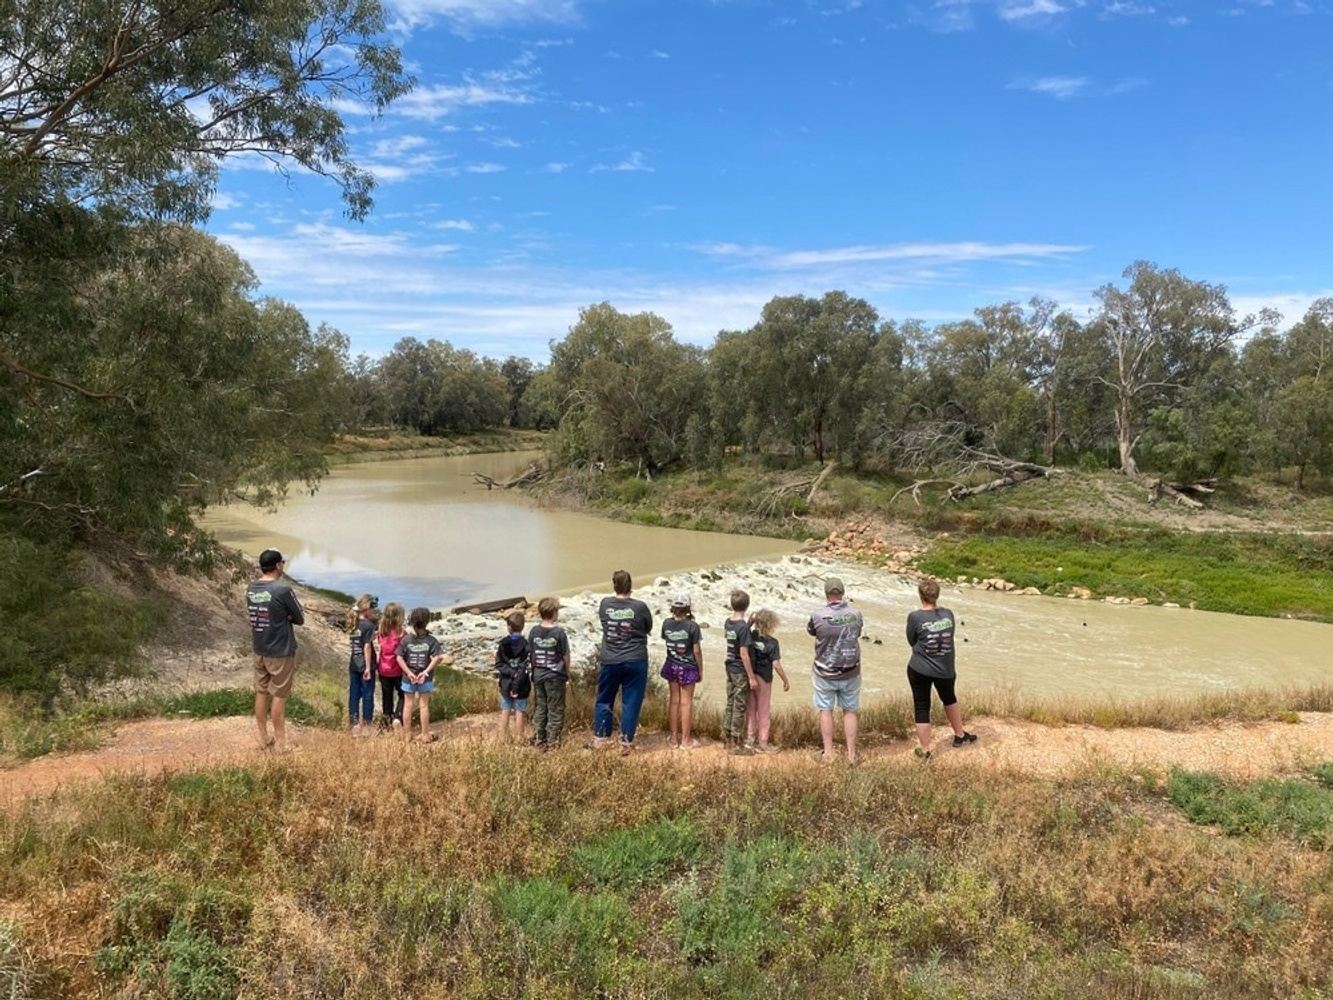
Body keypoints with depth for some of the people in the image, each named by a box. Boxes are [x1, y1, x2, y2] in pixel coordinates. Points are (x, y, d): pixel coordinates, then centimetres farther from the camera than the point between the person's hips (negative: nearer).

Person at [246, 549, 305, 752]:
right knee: (278, 696, 2)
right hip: (280, 652, -6)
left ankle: (264, 738, 25)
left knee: (261, 693, 14)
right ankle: (280, 742, 11)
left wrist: (280, 615, 2)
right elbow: (300, 619, -10)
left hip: (259, 650, 6)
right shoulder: (283, 589, -20)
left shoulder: (251, 588, 1)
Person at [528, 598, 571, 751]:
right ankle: (553, 742, 11)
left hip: (538, 676, 4)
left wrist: (534, 671, 14)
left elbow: (530, 654, 2)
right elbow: (566, 656, -8)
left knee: (539, 709, 14)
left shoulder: (534, 631, -3)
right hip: (555, 677, -4)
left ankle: (538, 741, 19)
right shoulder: (559, 632, -13)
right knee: (556, 710, 8)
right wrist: (567, 674, 7)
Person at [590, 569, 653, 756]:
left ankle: (599, 737, 25)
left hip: (609, 661, 2)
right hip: (635, 662, -2)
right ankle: (626, 742, 9)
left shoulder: (605, 604, -7)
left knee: (604, 700, 18)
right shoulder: (640, 607, -14)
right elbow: (649, 628, 2)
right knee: (631, 702, 7)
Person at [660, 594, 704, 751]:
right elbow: (697, 651, -12)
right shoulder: (692, 626, -17)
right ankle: (686, 740, 13)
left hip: (671, 666, 4)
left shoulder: (667, 623, -6)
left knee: (674, 701, 14)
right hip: (688, 668, -4)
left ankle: (674, 738, 22)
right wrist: (701, 669, 1)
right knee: (686, 702, 5)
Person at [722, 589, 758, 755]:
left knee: (730, 704, 16)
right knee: (739, 707, 1)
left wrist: (750, 623, 8)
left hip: (730, 669, 7)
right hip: (741, 672, -7)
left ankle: (727, 737, 25)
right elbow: (744, 654, -20)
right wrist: (752, 677, -16)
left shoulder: (729, 622, 2)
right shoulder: (743, 627, -20)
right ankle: (736, 744, 8)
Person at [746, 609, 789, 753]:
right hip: (764, 679, -4)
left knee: (750, 709, 16)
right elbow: (776, 665, -16)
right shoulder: (772, 642, -14)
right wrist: (786, 680, -3)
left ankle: (750, 737, 23)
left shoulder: (750, 636, -5)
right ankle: (763, 742, 15)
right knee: (764, 711, 8)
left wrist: (751, 620, 3)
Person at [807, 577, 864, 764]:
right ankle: (851, 754, 16)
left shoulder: (818, 616, -16)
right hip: (850, 672, 2)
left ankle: (828, 753, 15)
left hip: (825, 672, -2)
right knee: (850, 711, 12)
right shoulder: (856, 614, -10)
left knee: (826, 710, 11)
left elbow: (810, 630, 3)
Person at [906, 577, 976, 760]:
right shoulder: (948, 614, -5)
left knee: (921, 707, 9)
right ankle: (960, 735, 44)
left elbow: (911, 641, -3)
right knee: (950, 699, 28)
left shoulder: (915, 617, -16)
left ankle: (925, 750, 15)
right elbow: (949, 637, 6)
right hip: (945, 669, 3)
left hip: (919, 669, -3)